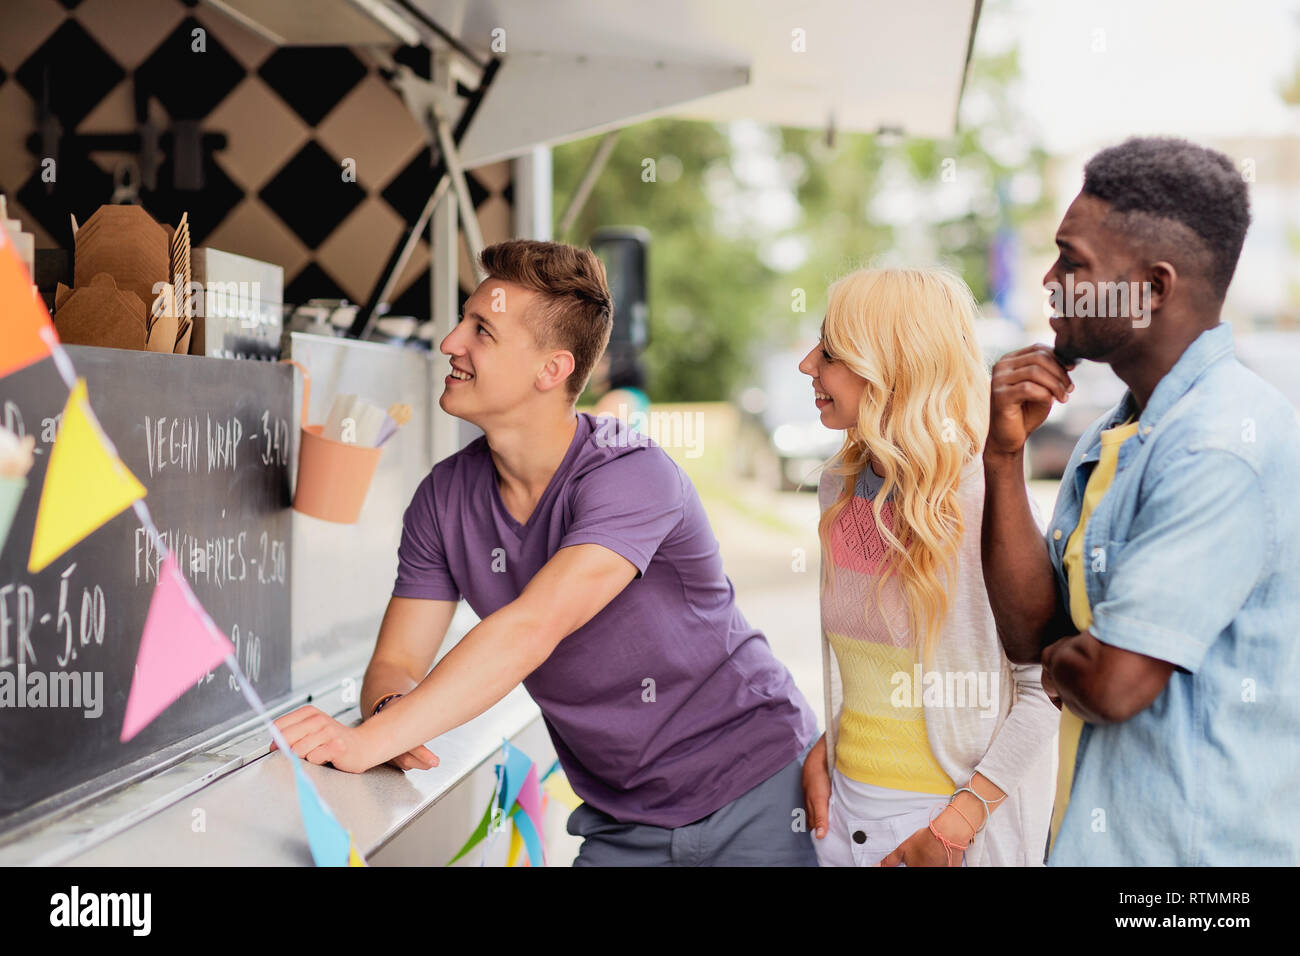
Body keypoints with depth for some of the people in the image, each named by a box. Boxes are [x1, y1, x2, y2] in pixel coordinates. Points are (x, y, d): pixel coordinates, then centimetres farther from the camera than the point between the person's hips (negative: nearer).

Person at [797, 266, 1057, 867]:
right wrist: (821, 754, 2)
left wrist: (959, 822, -18)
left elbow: (1047, 687, -17)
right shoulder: (839, 488, 1)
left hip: (952, 817, -6)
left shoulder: (981, 506, -19)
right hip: (844, 805, 6)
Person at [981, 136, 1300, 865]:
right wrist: (1005, 458, -6)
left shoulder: (1226, 447, -22)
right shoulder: (1111, 440, 7)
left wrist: (1057, 657, -2)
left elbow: (1114, 683, -24)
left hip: (1204, 841, -8)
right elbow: (1028, 630, 3)